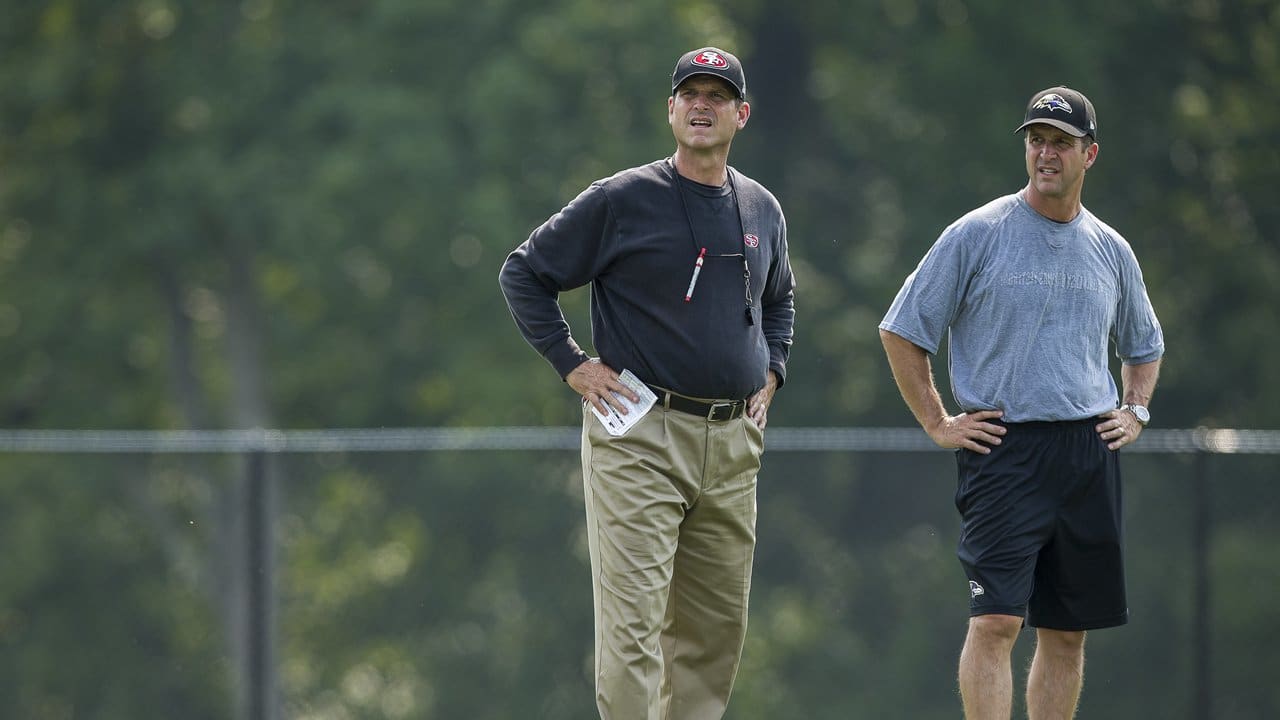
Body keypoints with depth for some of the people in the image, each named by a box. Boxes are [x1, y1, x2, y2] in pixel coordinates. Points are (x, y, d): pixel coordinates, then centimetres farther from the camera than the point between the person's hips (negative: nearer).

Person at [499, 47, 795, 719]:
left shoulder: (762, 210, 13)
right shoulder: (620, 200, -4)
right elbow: (523, 273, 2)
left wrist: (770, 373, 17)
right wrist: (572, 364, -5)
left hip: (733, 442, 6)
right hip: (640, 438, -6)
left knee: (716, 628, 10)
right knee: (633, 623, -11)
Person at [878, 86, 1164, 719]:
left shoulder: (1111, 251, 13)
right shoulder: (977, 235, -1)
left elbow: (1144, 346, 31)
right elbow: (901, 332, 3)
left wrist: (1135, 411, 14)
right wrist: (937, 424, -3)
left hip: (1090, 452, 5)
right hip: (1003, 449, -5)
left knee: (1067, 632, 7)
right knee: (995, 621, -16)